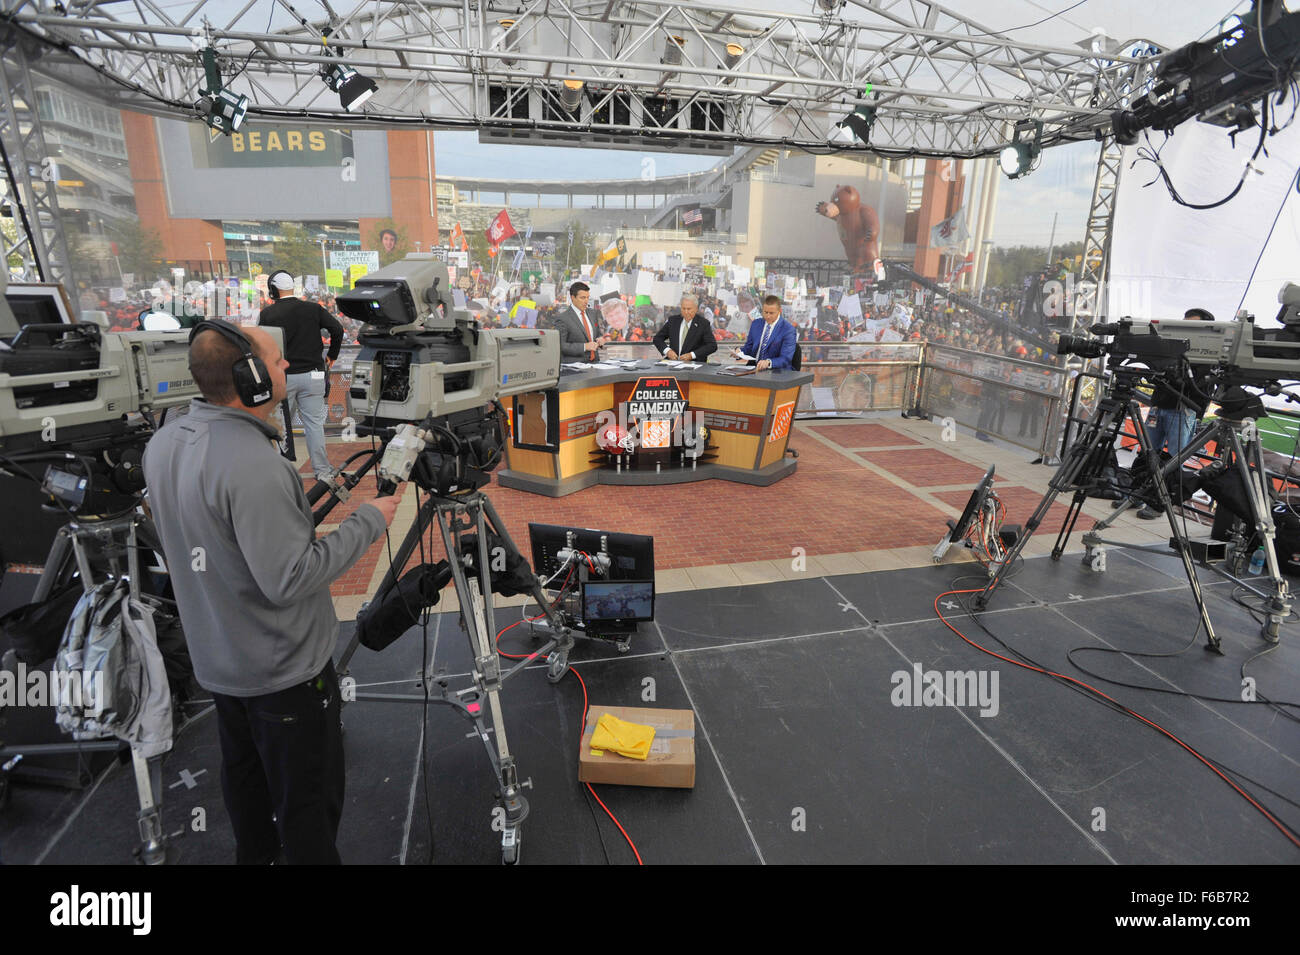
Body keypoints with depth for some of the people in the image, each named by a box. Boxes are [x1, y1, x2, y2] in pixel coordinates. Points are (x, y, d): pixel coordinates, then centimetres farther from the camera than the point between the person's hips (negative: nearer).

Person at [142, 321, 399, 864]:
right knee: (307, 798, 8)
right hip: (283, 669, -9)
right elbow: (289, 579, -29)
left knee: (244, 772, 28)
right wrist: (369, 521, -20)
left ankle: (255, 856, 49)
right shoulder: (253, 464, -31)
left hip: (215, 658, 9)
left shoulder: (162, 444, -1)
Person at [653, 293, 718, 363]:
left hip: (694, 364, -1)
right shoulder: (673, 320, 10)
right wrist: (667, 350, -7)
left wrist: (692, 355, -18)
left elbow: (713, 346, -7)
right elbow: (657, 338, 13)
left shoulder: (704, 323, 1)